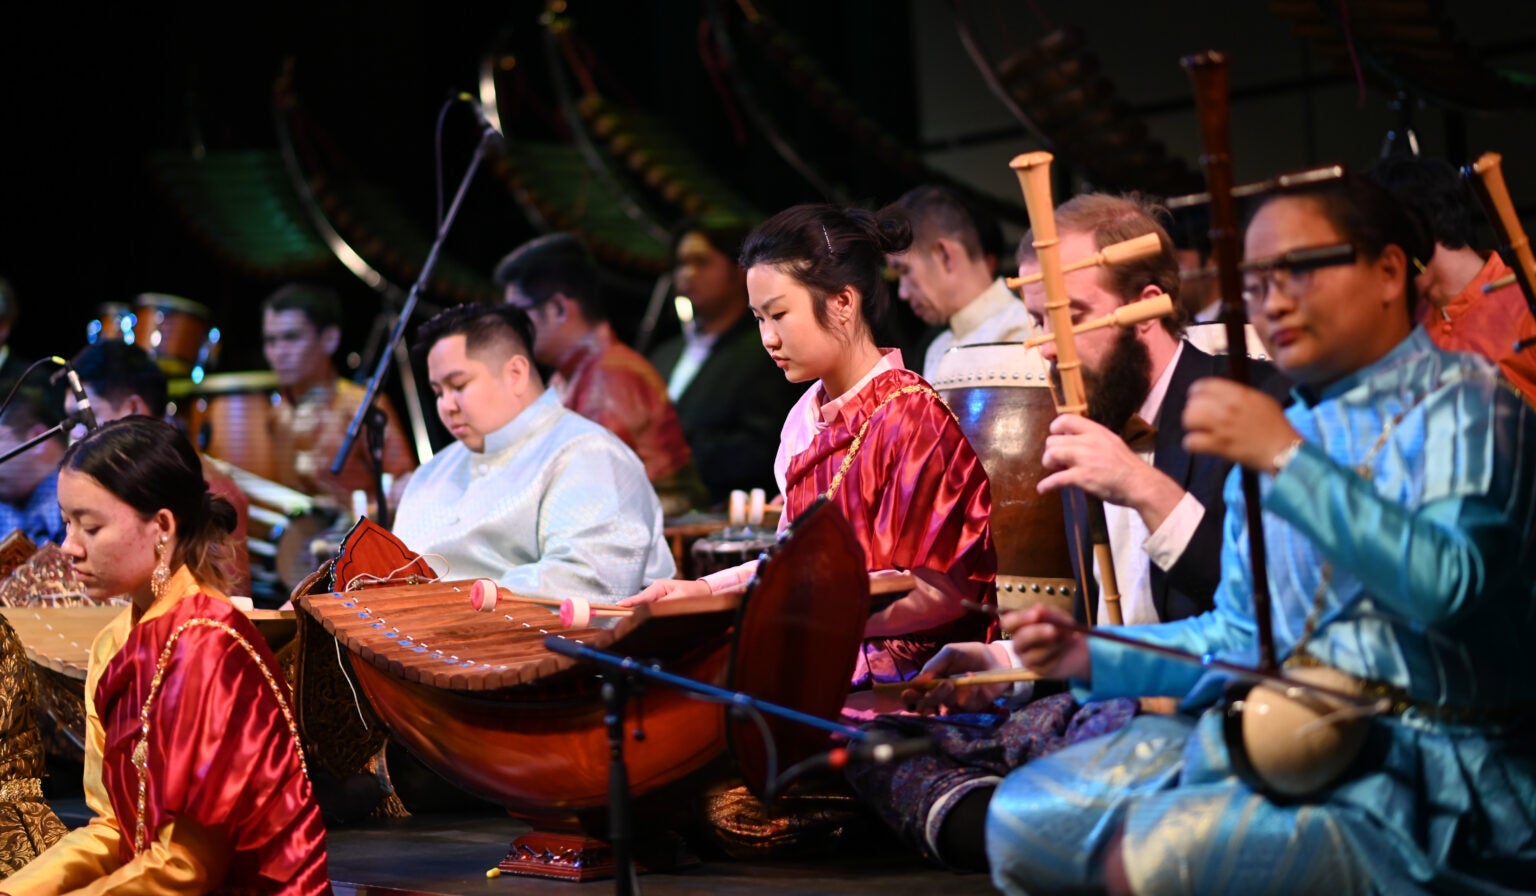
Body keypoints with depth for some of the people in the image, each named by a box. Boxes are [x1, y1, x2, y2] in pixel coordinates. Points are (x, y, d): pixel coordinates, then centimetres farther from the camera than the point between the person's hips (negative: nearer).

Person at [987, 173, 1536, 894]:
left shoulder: (1462, 406, -5)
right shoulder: (1288, 427, 18)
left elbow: (1450, 586, -24)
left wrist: (1288, 459, -27)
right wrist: (1093, 657, 8)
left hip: (1428, 774, -8)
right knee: (1022, 816, -4)